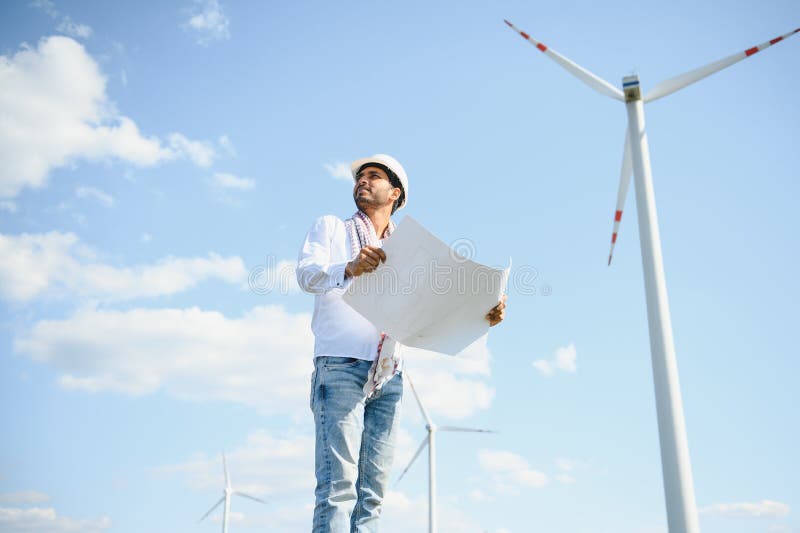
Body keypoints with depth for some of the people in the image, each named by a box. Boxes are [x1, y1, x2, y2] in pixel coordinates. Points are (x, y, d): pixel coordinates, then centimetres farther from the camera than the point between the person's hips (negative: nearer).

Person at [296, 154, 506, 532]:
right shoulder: (331, 227, 15)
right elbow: (307, 274, -4)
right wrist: (349, 269, -26)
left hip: (388, 377, 4)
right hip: (341, 366, -3)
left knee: (371, 492, -1)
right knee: (338, 484, -14)